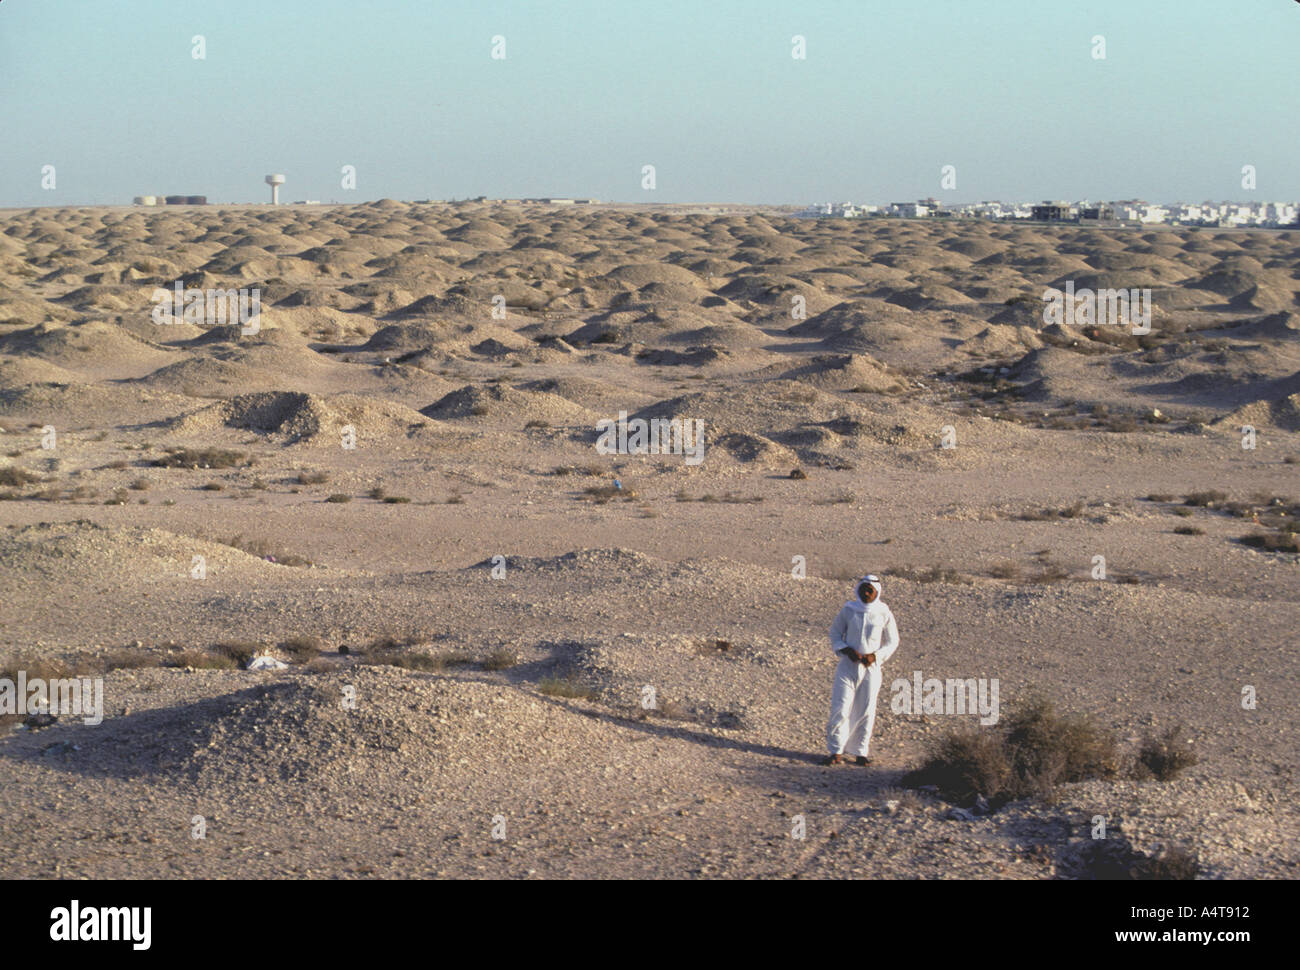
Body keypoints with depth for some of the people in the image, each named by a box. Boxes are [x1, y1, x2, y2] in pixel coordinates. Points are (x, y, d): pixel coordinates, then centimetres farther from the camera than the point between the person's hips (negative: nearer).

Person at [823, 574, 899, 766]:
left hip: (871, 667, 0)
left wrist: (876, 656, -10)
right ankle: (836, 752, 0)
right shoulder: (848, 610, 0)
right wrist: (847, 650, -9)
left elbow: (892, 642, 6)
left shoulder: (884, 614, -2)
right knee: (840, 709, -7)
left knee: (866, 710, 4)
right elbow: (835, 633, 9)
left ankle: (861, 751, 16)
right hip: (848, 665, 0)